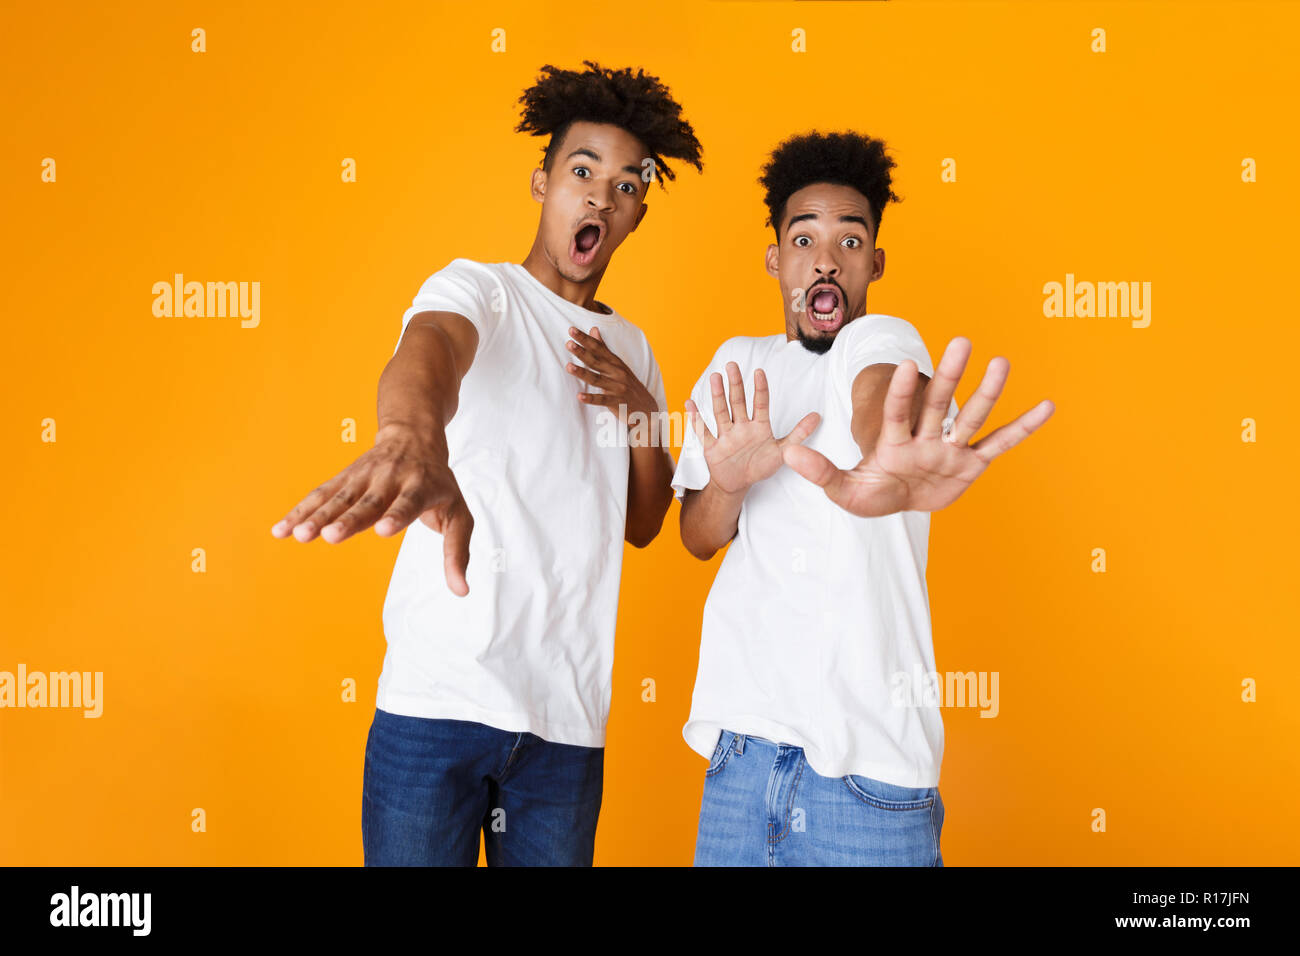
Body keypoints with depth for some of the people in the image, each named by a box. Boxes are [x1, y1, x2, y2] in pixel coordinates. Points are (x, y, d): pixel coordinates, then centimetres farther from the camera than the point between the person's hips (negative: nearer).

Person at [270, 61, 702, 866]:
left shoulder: (631, 348, 16)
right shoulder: (477, 287, -1)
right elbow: (427, 348, -27)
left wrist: (644, 412, -1)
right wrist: (414, 439, -51)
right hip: (441, 698, -4)